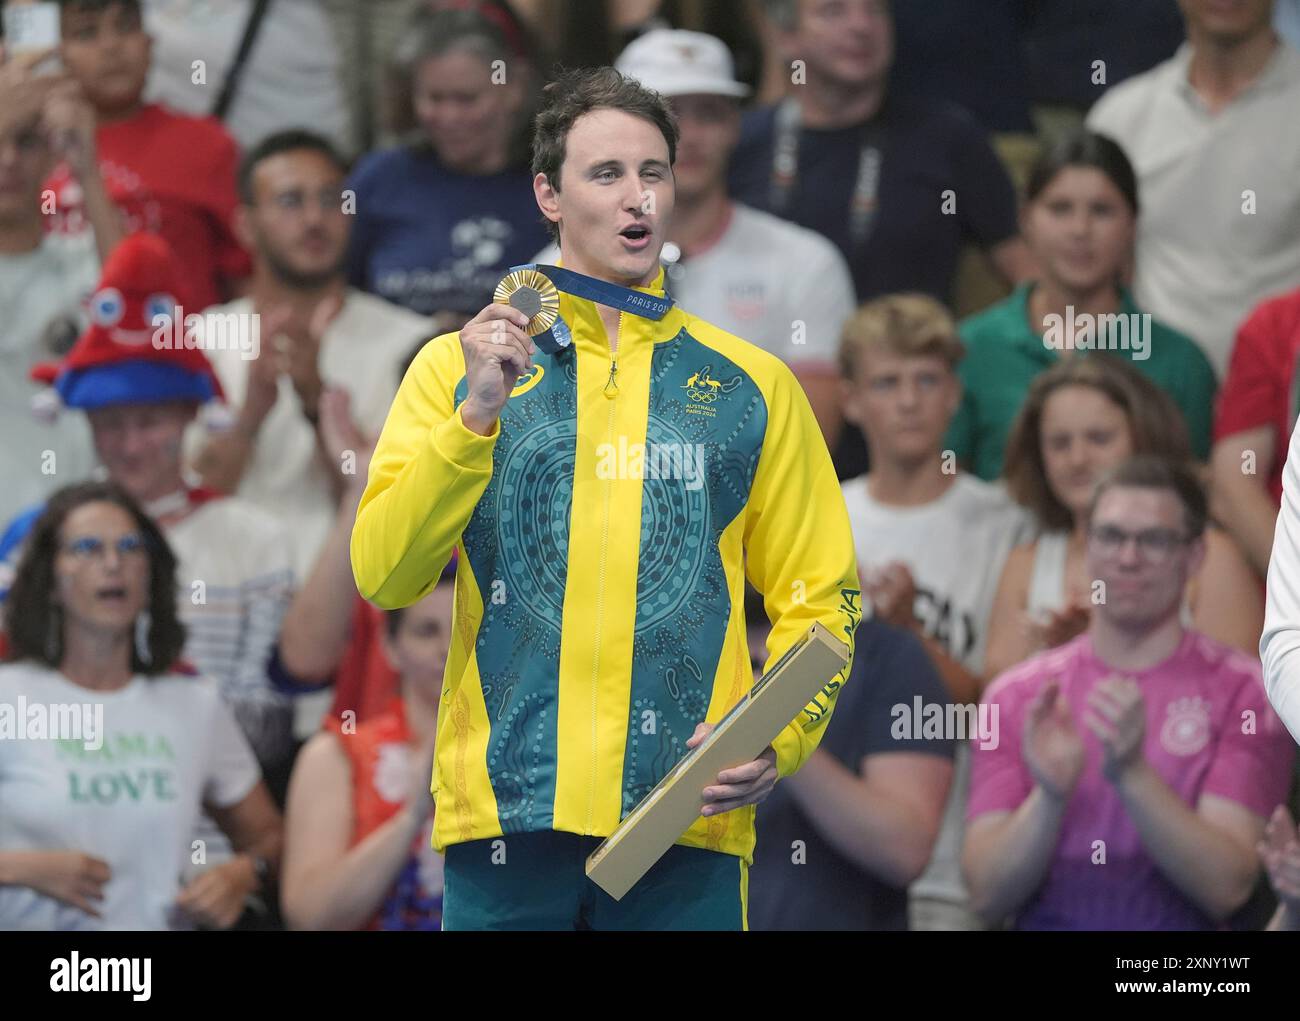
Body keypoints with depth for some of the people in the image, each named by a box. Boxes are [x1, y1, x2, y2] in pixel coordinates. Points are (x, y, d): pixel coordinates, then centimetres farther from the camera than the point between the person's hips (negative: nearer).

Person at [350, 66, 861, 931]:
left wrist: (776, 742, -4)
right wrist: (475, 418, -12)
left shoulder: (751, 386, 13)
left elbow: (818, 601, 13)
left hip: (690, 826, 1)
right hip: (509, 812, -1)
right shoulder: (461, 366, 10)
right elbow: (382, 577, -1)